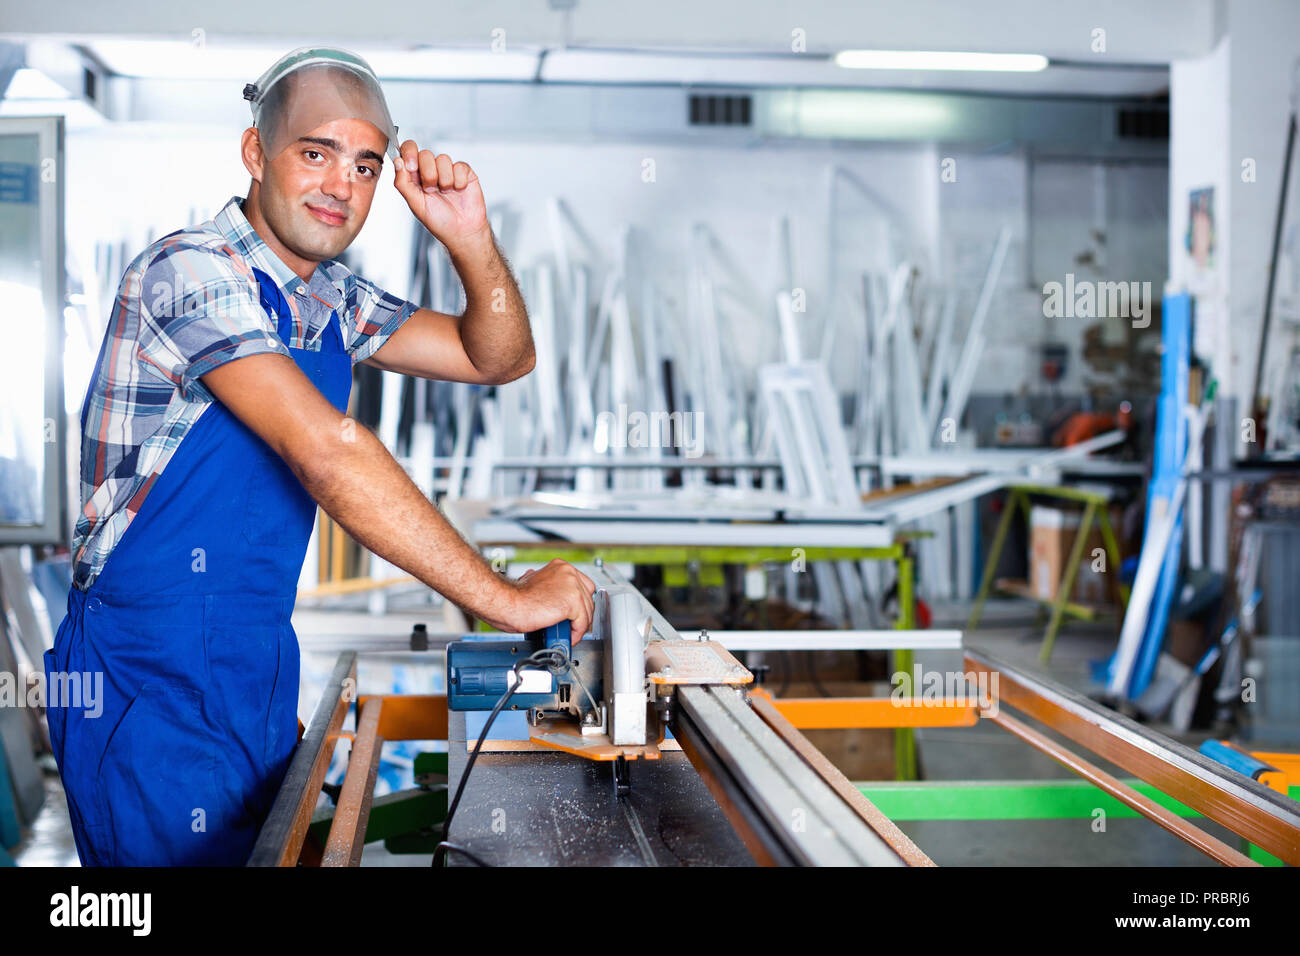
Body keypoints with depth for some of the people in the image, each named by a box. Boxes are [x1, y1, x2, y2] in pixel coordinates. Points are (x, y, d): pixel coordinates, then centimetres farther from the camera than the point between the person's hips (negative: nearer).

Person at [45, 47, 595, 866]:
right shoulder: (193, 270, -17)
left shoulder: (336, 303, 9)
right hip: (153, 677, -8)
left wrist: (472, 242, -7)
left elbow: (501, 358, 14)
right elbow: (323, 448, -28)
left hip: (257, 668, 8)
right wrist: (505, 599, -27)